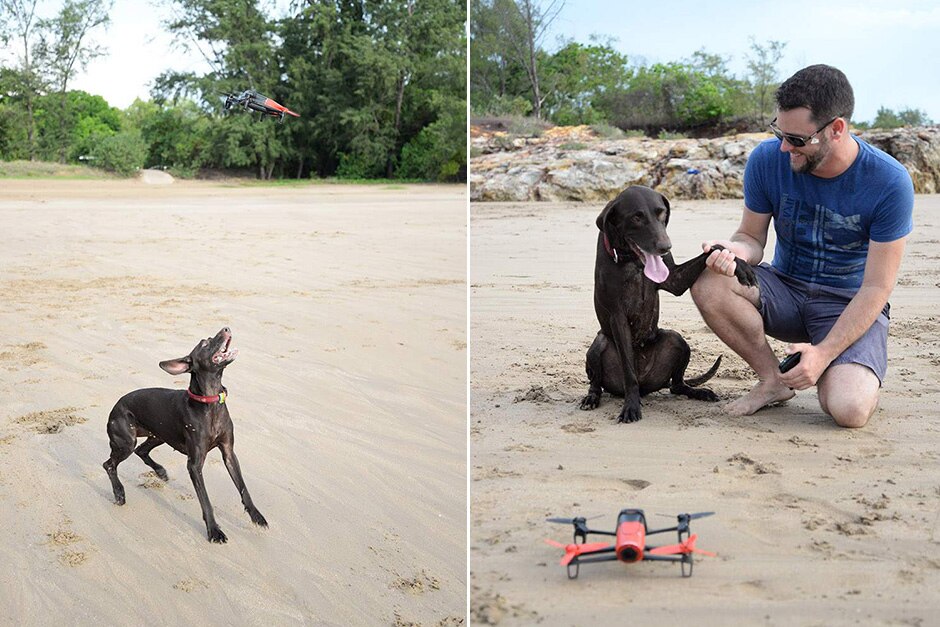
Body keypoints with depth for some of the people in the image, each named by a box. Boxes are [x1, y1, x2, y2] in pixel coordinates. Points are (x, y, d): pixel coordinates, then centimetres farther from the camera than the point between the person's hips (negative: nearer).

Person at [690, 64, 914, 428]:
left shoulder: (889, 182, -19)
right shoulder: (768, 159, -11)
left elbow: (876, 287, -16)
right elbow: (752, 236, 0)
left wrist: (824, 352, -26)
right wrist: (735, 249, -26)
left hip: (850, 304, -3)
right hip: (785, 291, 4)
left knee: (849, 411, -30)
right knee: (708, 282, -27)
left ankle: (845, 374, 9)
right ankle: (773, 379, -7)